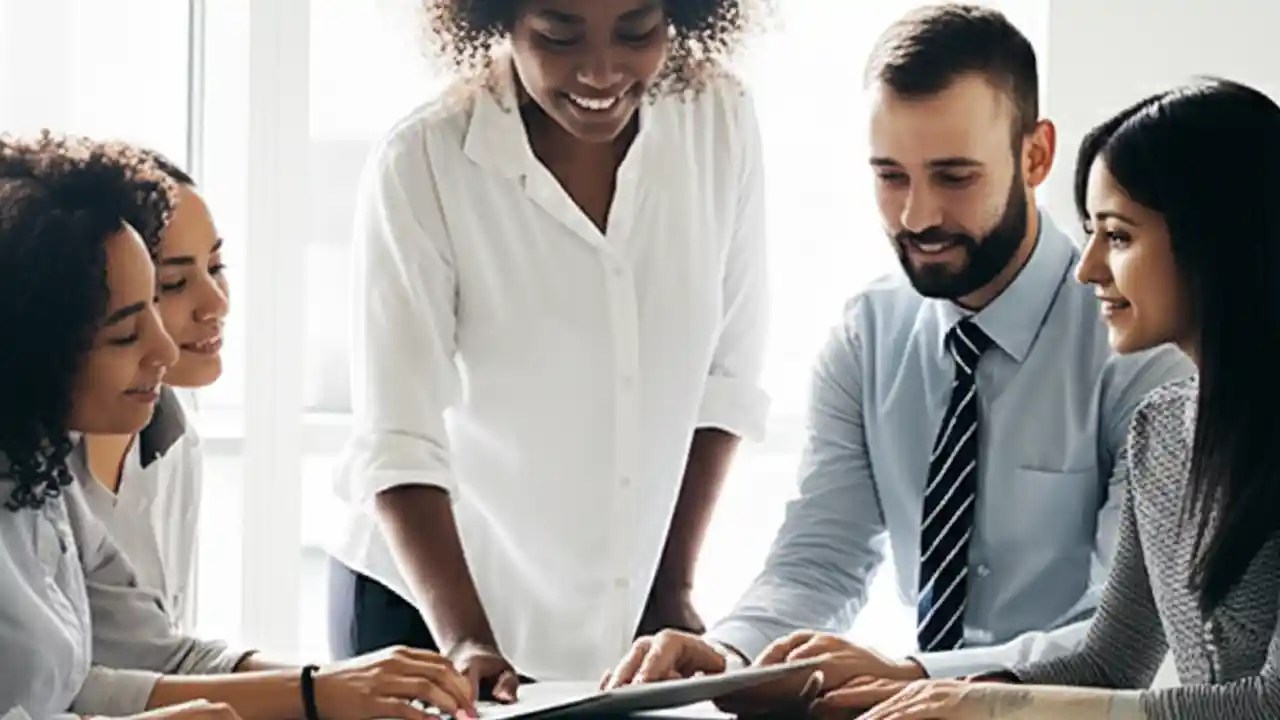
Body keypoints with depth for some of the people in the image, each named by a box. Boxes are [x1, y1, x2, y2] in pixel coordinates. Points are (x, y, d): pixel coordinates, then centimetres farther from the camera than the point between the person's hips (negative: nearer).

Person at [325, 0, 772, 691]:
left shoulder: (722, 123, -10)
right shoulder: (420, 164, -19)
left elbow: (724, 379, -1)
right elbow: (398, 443, -19)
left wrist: (673, 588, 0)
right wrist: (466, 639, -27)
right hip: (425, 605, -3)